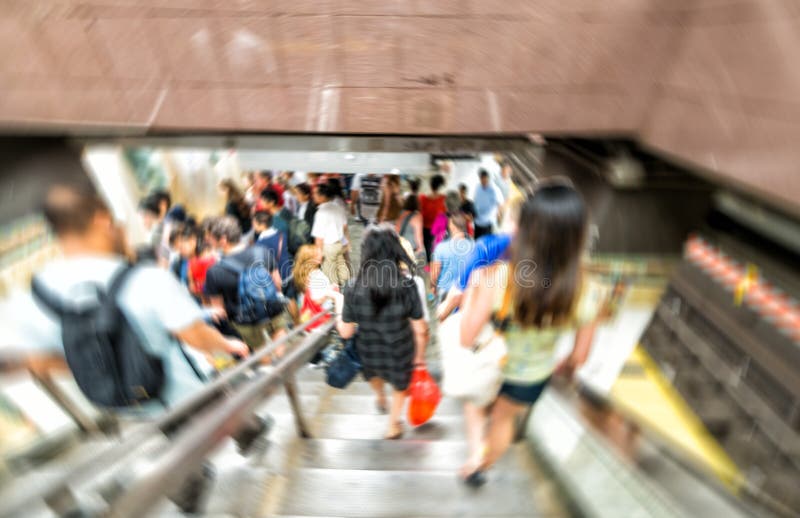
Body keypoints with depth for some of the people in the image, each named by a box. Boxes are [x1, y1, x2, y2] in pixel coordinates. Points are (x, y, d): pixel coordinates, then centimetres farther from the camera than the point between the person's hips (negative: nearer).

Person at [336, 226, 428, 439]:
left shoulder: (354, 288, -21)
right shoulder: (407, 285, -23)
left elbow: (346, 332, -11)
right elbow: (420, 329, -15)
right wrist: (420, 354, 4)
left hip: (370, 354, 1)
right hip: (400, 354, -1)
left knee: (374, 367, 40)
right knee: (400, 384, 35)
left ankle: (380, 398, 65)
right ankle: (393, 424, 51)